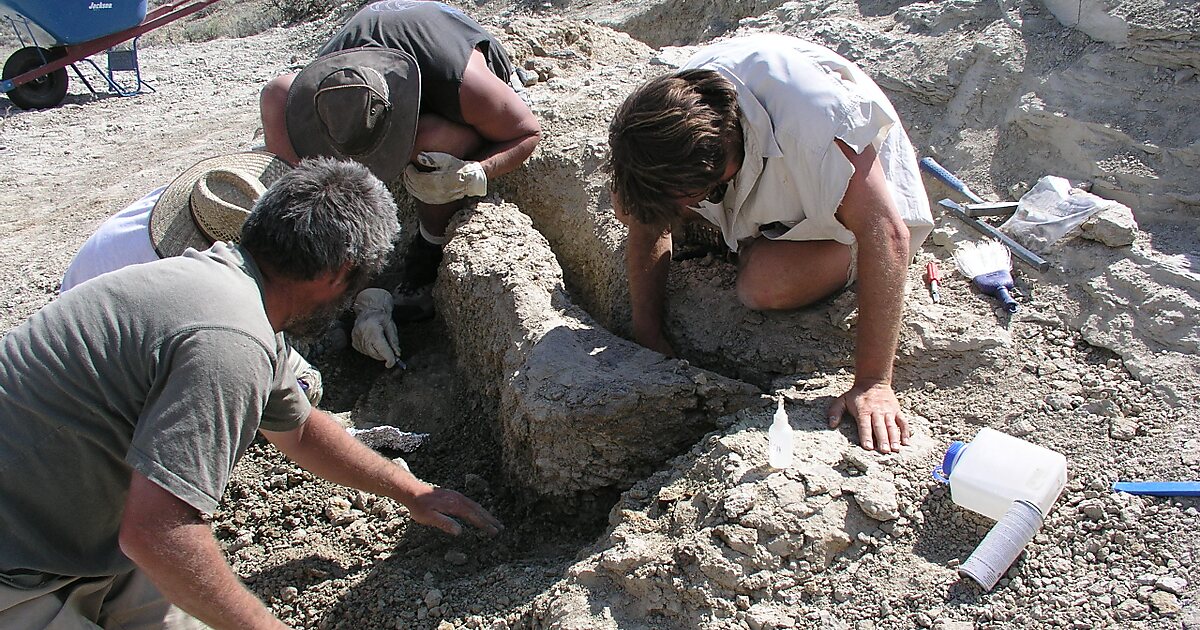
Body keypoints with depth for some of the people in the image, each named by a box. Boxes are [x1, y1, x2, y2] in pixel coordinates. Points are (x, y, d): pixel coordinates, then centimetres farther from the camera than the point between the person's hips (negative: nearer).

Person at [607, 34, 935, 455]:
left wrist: (873, 383, -43)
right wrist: (648, 337, -14)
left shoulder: (809, 114, -42)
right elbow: (648, 226, -11)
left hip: (857, 205, -4)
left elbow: (887, 233, -42)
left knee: (765, 283, -35)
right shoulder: (673, 105, -24)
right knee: (632, 206, -12)